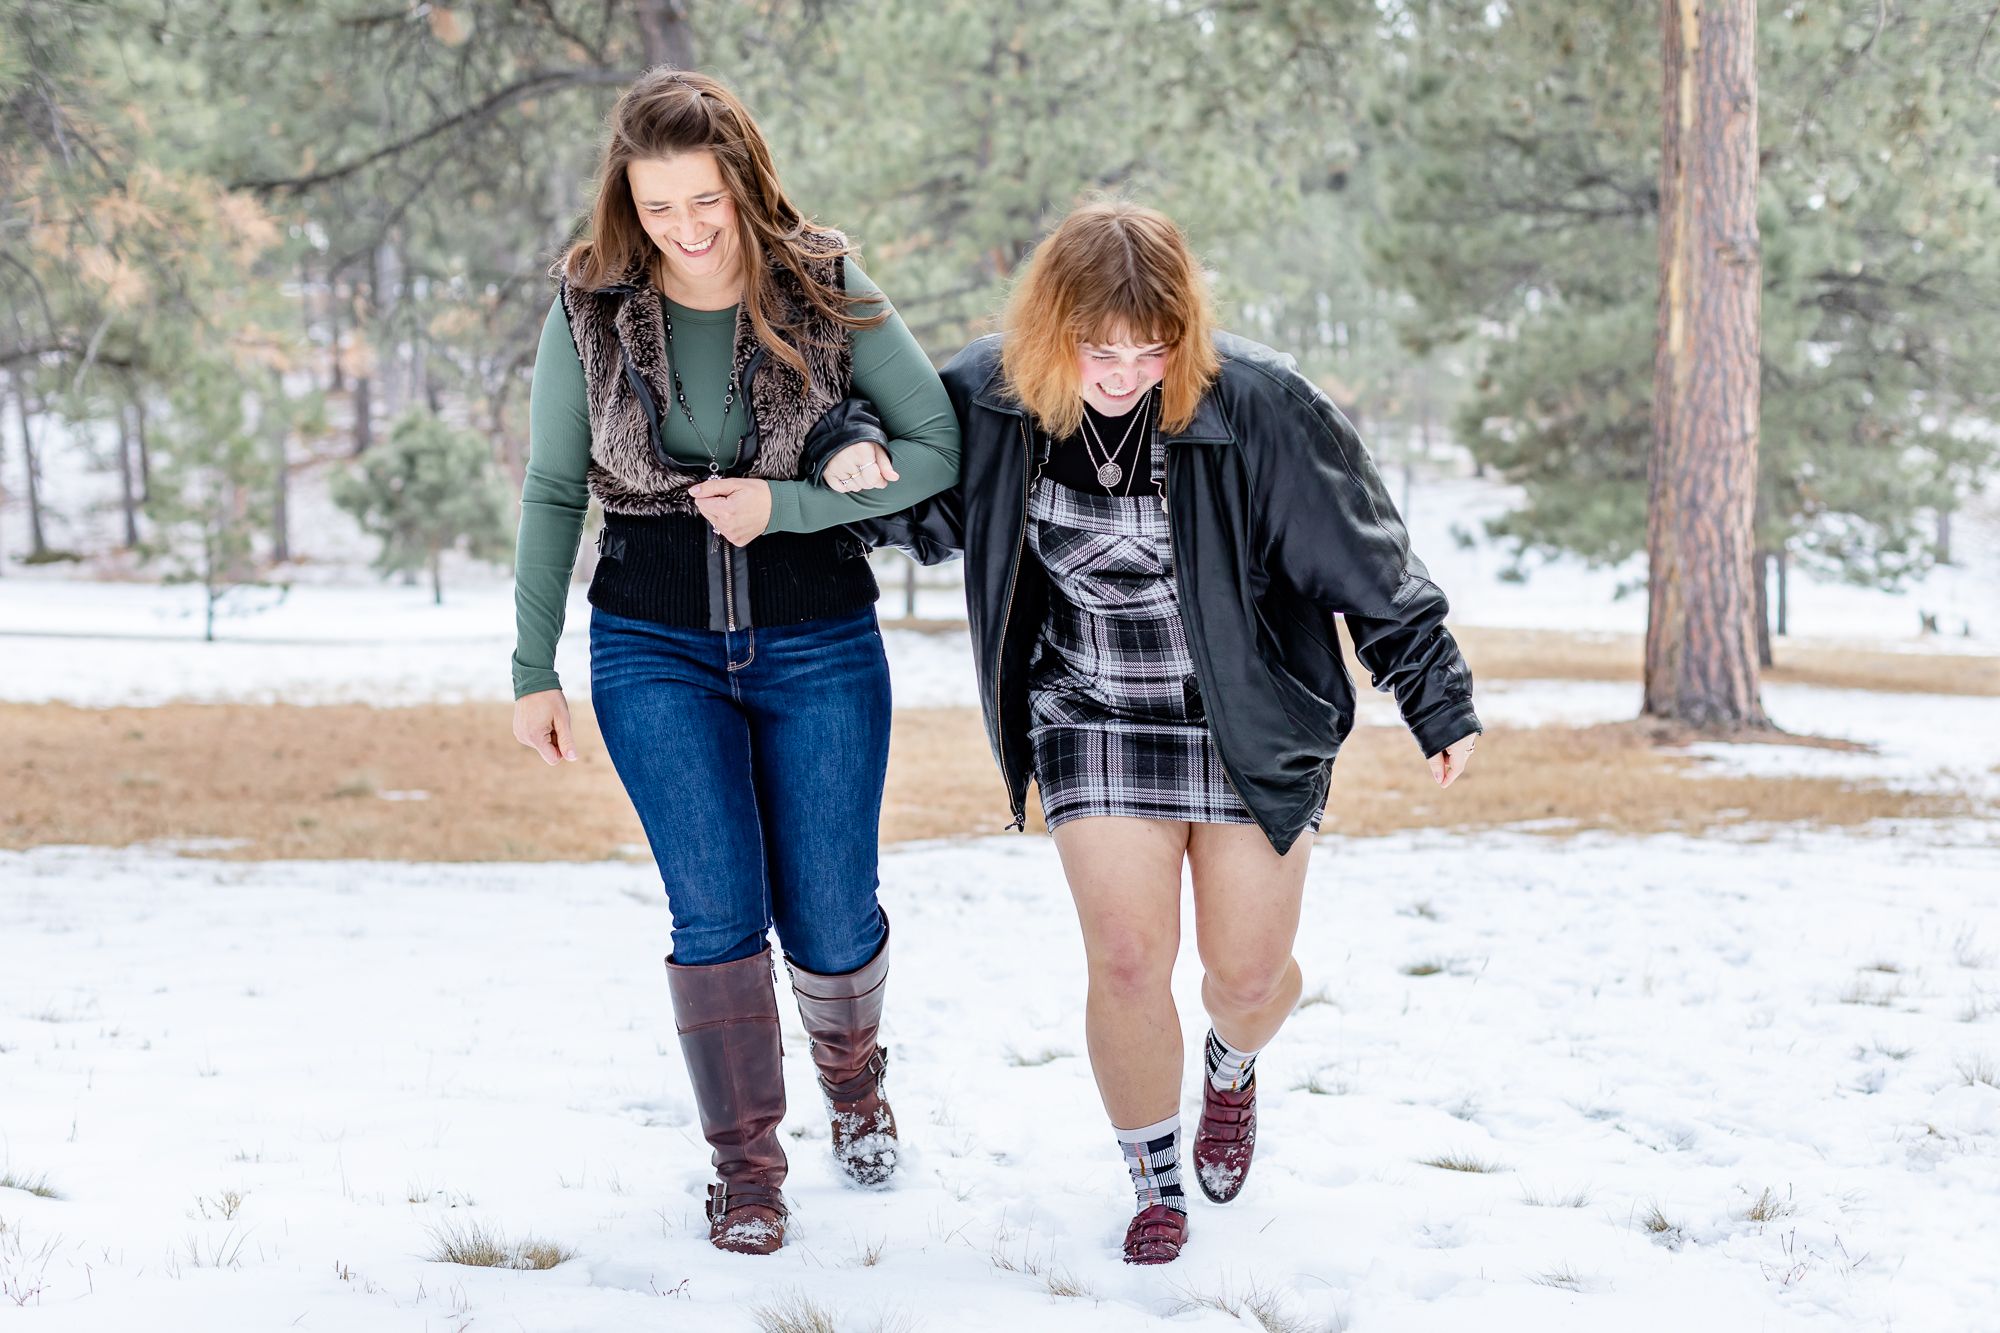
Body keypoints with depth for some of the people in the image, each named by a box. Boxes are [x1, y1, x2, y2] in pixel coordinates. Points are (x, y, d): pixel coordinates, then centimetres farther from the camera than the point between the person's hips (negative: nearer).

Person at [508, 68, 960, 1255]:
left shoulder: (827, 291, -8)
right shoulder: (590, 310, -5)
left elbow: (940, 446, -8)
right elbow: (552, 492, 3)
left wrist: (782, 506, -18)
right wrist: (535, 670, 2)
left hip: (819, 642, 0)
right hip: (655, 646, 0)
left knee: (829, 916, 6)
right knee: (717, 909, -9)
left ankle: (852, 1069, 39)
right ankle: (747, 1164, 7)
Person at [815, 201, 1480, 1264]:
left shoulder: (1256, 406, -21)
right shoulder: (992, 400, -12)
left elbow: (1368, 562, -10)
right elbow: (930, 516, 8)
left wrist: (1438, 699, -2)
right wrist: (859, 466, -14)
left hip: (1253, 721, -1)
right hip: (1093, 724, 1)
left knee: (1249, 970, 6)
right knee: (1126, 963, -8)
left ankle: (1231, 1068, 45)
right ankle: (1156, 1186, 17)